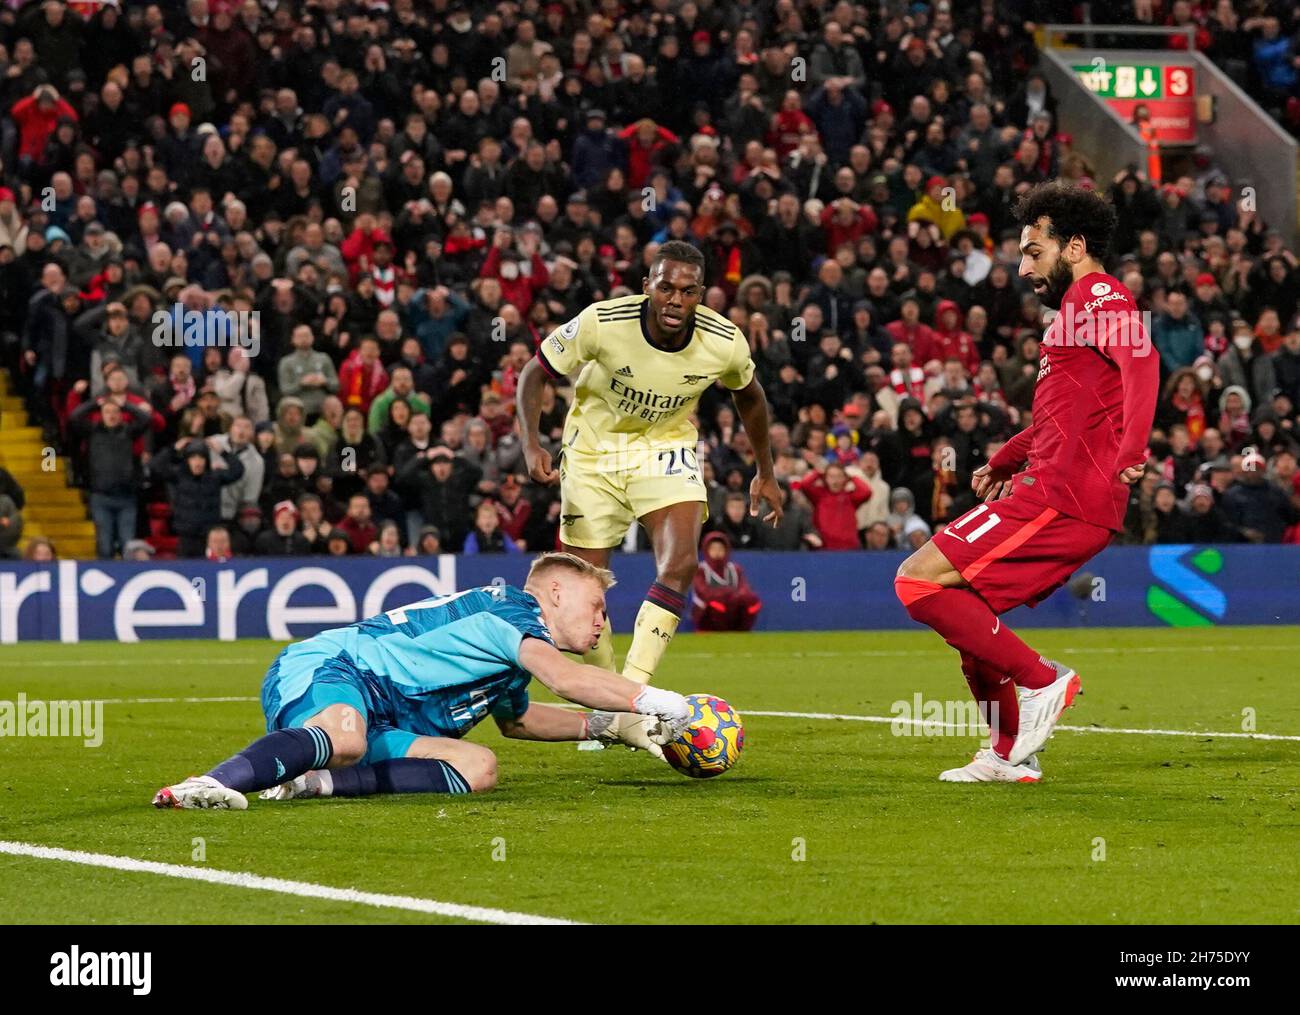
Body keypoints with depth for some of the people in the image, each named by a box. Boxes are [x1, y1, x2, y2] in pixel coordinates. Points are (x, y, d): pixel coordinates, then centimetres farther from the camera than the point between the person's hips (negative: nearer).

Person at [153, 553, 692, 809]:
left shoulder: (510, 669, 29)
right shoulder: (507, 604, -2)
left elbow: (517, 720, 50)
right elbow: (562, 676, -19)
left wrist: (606, 727, 41)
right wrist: (648, 698, -11)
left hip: (378, 723, 9)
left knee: (479, 767, -10)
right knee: (345, 736, -44)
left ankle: (317, 782, -23)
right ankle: (210, 783, -65)